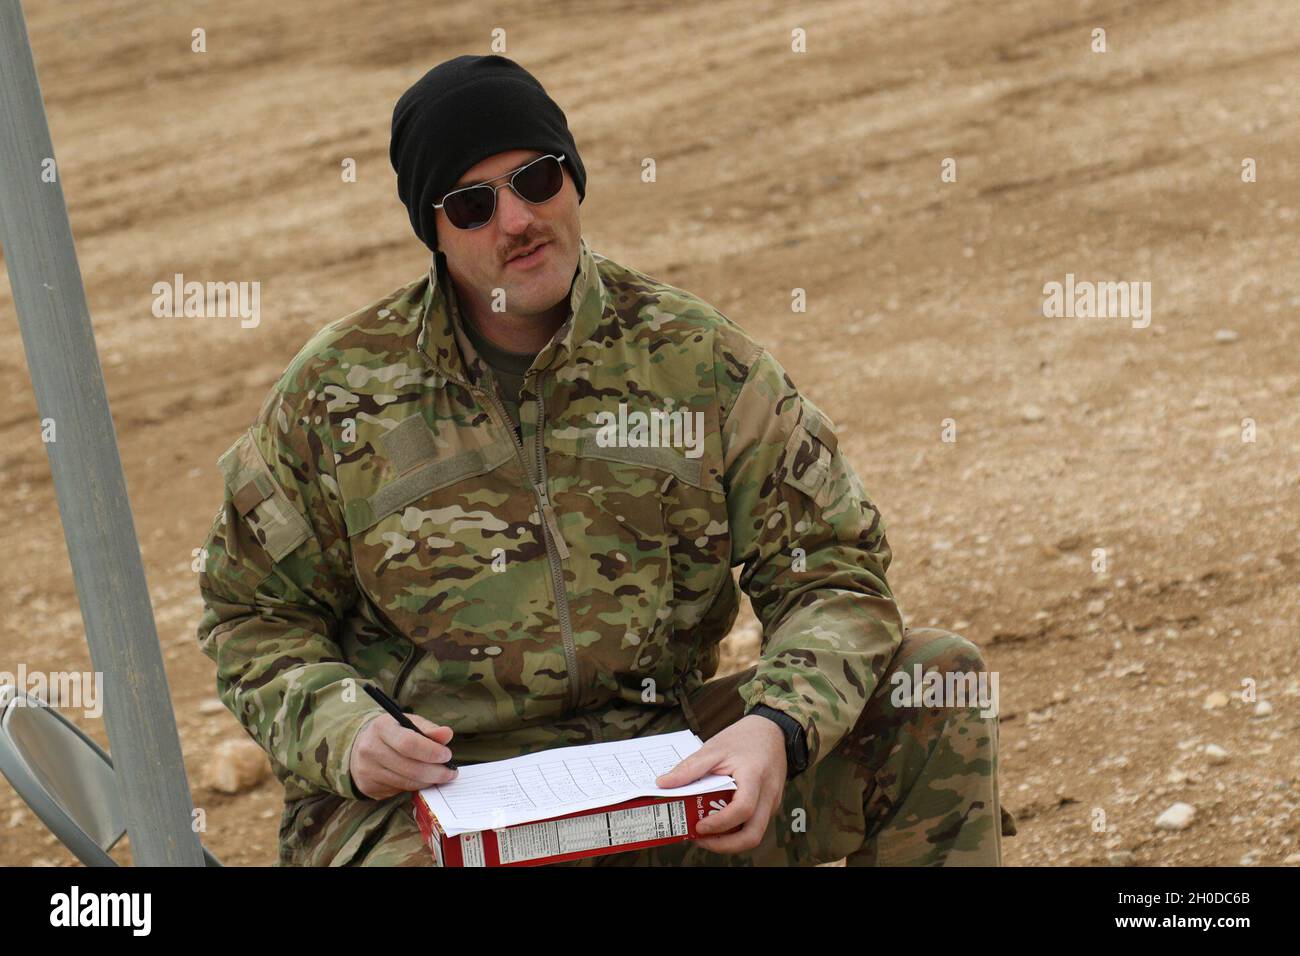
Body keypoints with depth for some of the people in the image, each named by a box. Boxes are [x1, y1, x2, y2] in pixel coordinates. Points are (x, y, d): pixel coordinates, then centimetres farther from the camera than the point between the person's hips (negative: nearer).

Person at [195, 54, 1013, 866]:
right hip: (431, 797, -3)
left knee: (937, 682, -10)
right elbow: (253, 615, 9)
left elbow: (831, 570, 1)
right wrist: (341, 735, -12)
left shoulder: (699, 360, 2)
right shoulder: (336, 392, 2)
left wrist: (779, 726, -19)